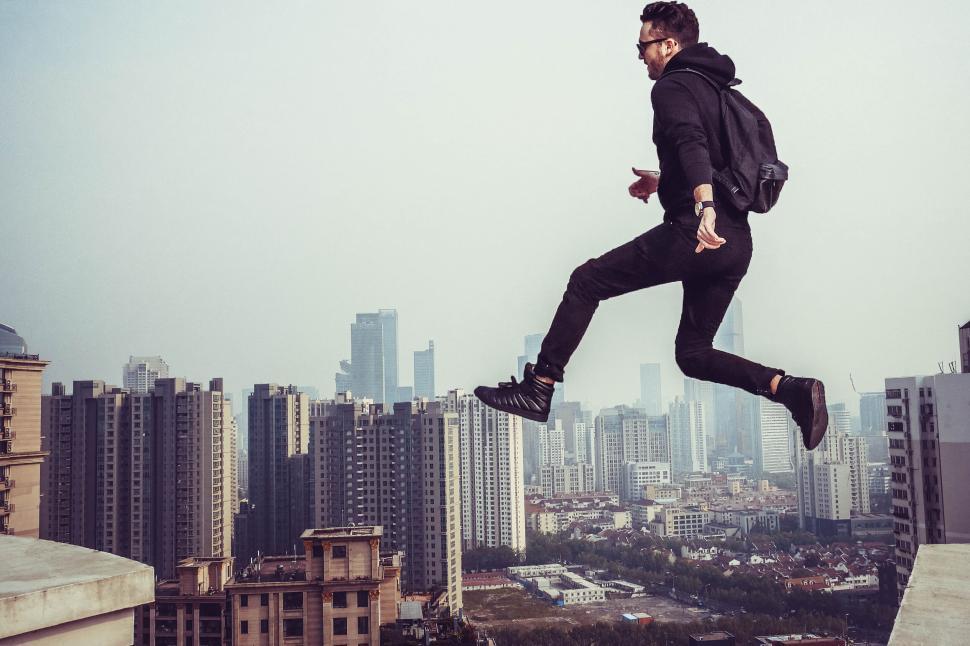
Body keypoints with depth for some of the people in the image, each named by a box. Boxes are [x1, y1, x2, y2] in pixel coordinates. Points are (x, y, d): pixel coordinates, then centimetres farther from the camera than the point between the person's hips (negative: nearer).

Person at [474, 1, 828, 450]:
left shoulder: (672, 87, -3)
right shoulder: (716, 89, 24)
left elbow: (692, 143, -24)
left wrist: (704, 206, -40)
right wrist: (665, 183, 43)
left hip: (694, 233, -9)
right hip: (736, 244, 9)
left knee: (586, 281, 1)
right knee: (693, 353, 15)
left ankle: (538, 390, -1)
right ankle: (791, 389, -1)